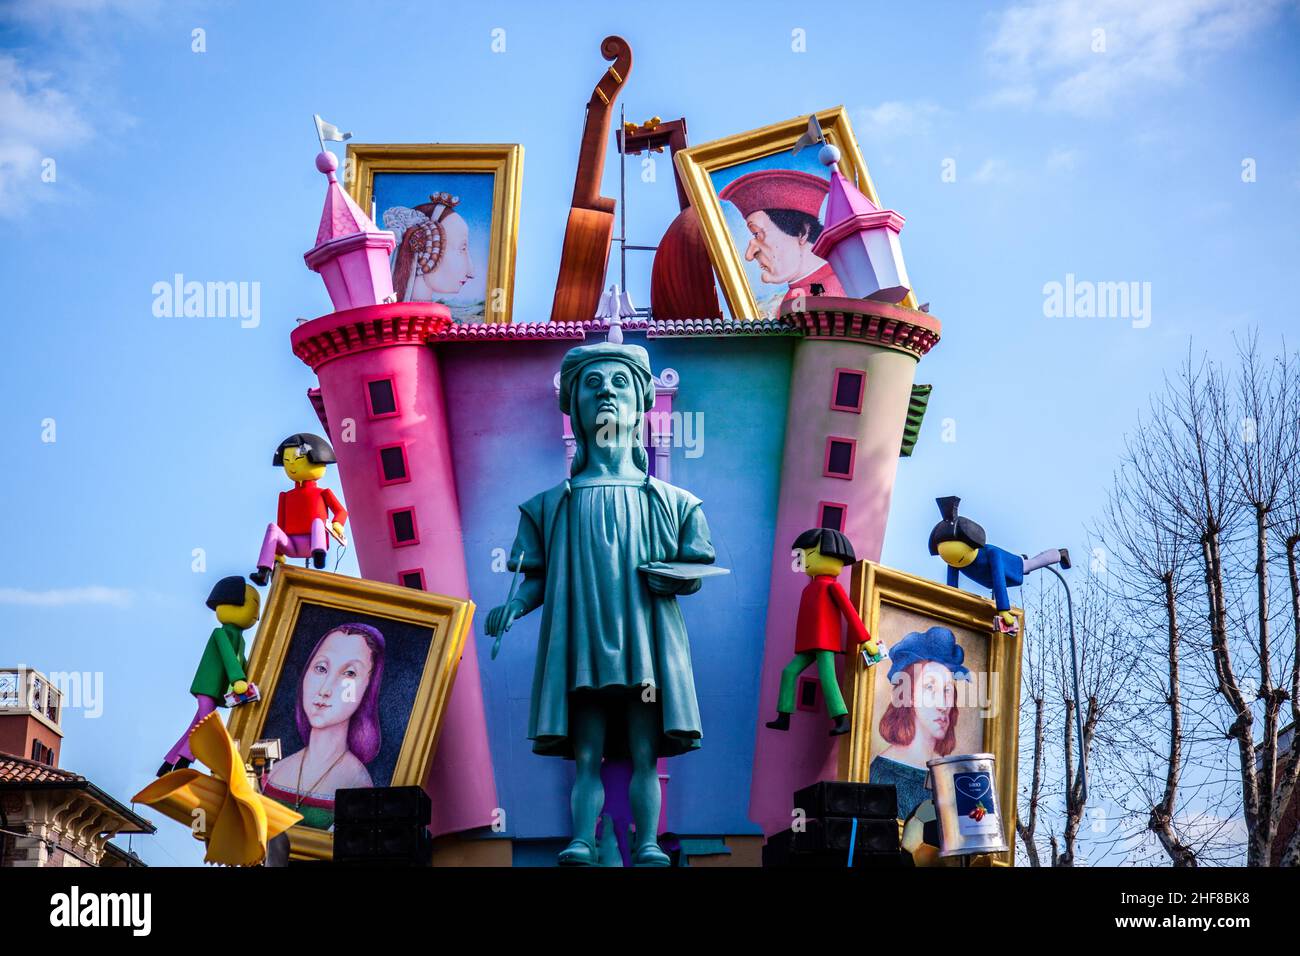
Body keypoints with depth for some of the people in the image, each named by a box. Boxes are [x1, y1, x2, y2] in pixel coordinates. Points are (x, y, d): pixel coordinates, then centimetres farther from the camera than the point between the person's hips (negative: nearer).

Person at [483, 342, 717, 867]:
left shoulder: (669, 502, 10)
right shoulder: (554, 504, 11)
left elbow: (695, 576, 9)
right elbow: (538, 579, 10)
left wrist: (667, 575, -13)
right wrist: (514, 604, -10)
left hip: (645, 643, 0)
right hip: (582, 645, 0)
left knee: (644, 754, -3)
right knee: (587, 756, -4)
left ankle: (647, 844, -1)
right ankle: (582, 843, -5)